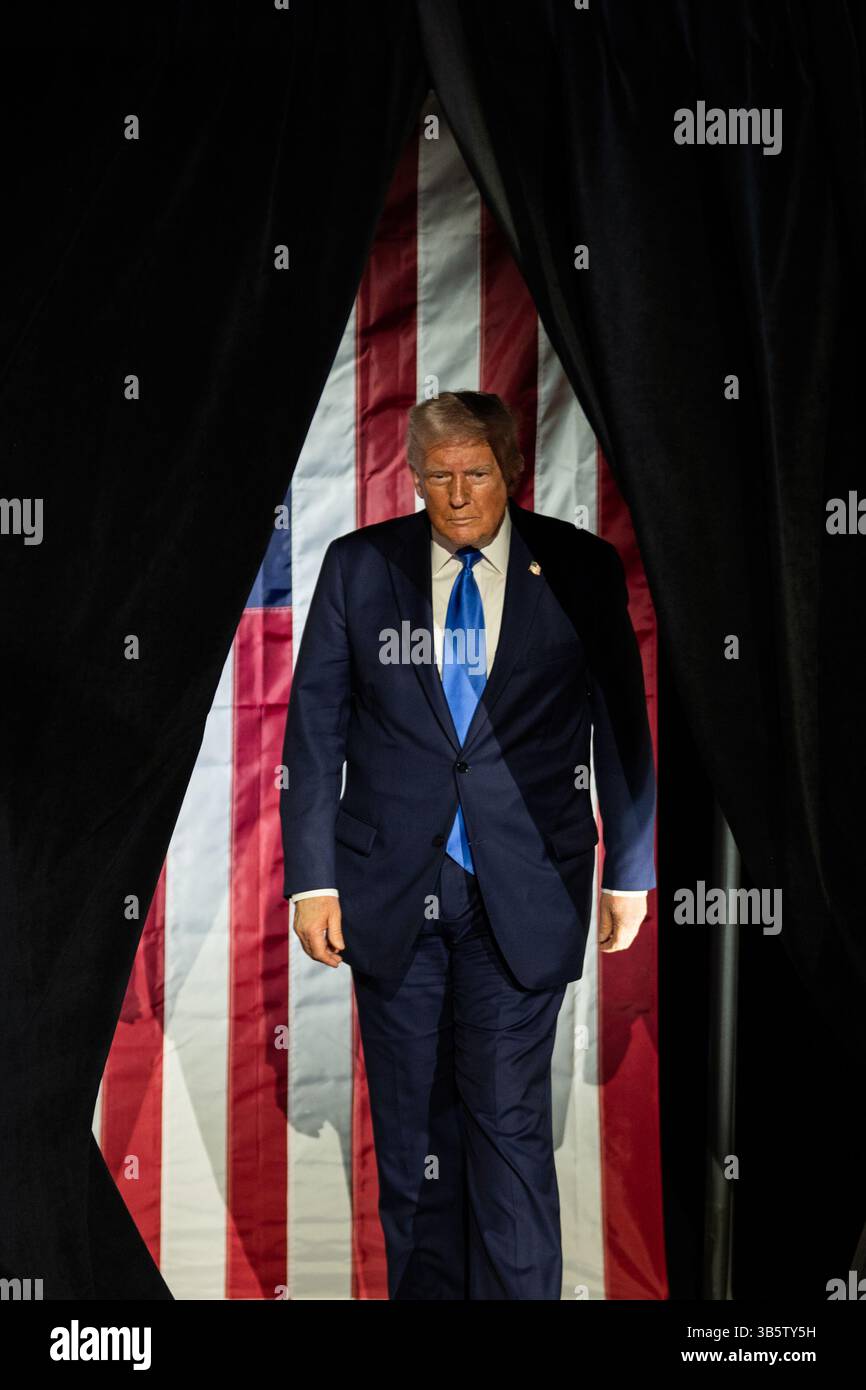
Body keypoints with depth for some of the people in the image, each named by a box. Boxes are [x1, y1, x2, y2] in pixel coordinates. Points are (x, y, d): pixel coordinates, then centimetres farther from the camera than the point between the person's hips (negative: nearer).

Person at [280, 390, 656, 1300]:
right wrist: (311, 879, -1)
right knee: (409, 1122, 10)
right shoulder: (358, 567, 2)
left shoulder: (579, 569, 0)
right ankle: (421, 1286, 26)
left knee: (508, 1117, -3)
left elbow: (621, 725, 6)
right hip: (390, 890, 2)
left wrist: (629, 872, 7)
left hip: (522, 894, -1)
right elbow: (314, 731, 3)